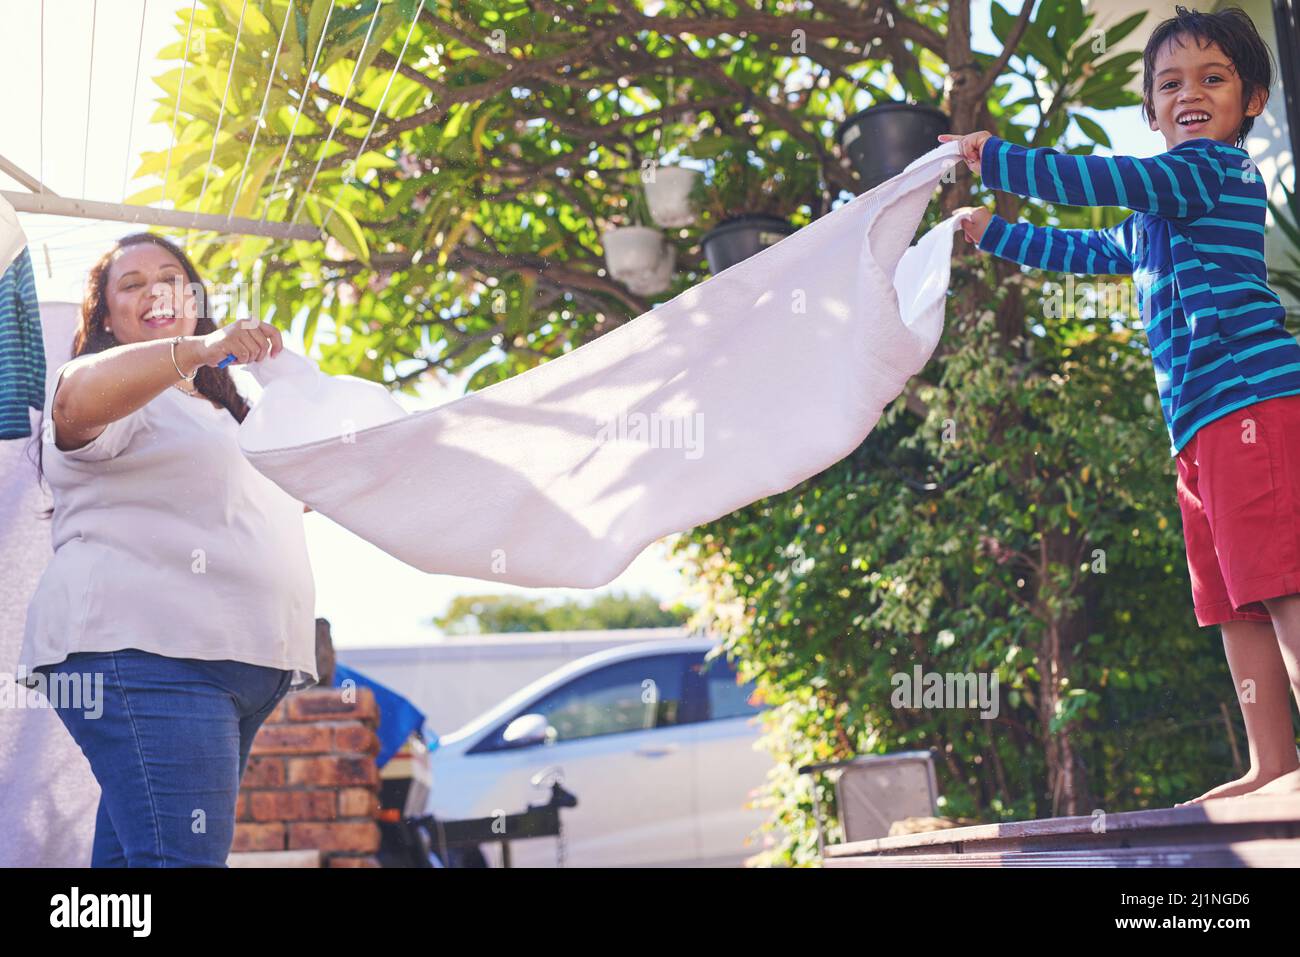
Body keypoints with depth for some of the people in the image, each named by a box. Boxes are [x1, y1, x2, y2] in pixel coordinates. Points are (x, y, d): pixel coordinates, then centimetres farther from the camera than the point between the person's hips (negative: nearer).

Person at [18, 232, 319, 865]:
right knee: (184, 858, -22)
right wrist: (198, 350, -36)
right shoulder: (123, 396, 3)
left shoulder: (221, 410, 32)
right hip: (139, 648, -9)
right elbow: (77, 400, -22)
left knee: (129, 853, 7)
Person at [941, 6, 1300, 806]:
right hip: (1204, 422, 10)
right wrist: (993, 233, 49)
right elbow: (1086, 251, 45)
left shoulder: (1215, 166, -1)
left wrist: (994, 160, -2)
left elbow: (1106, 181, -12)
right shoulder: (1150, 221, 28)